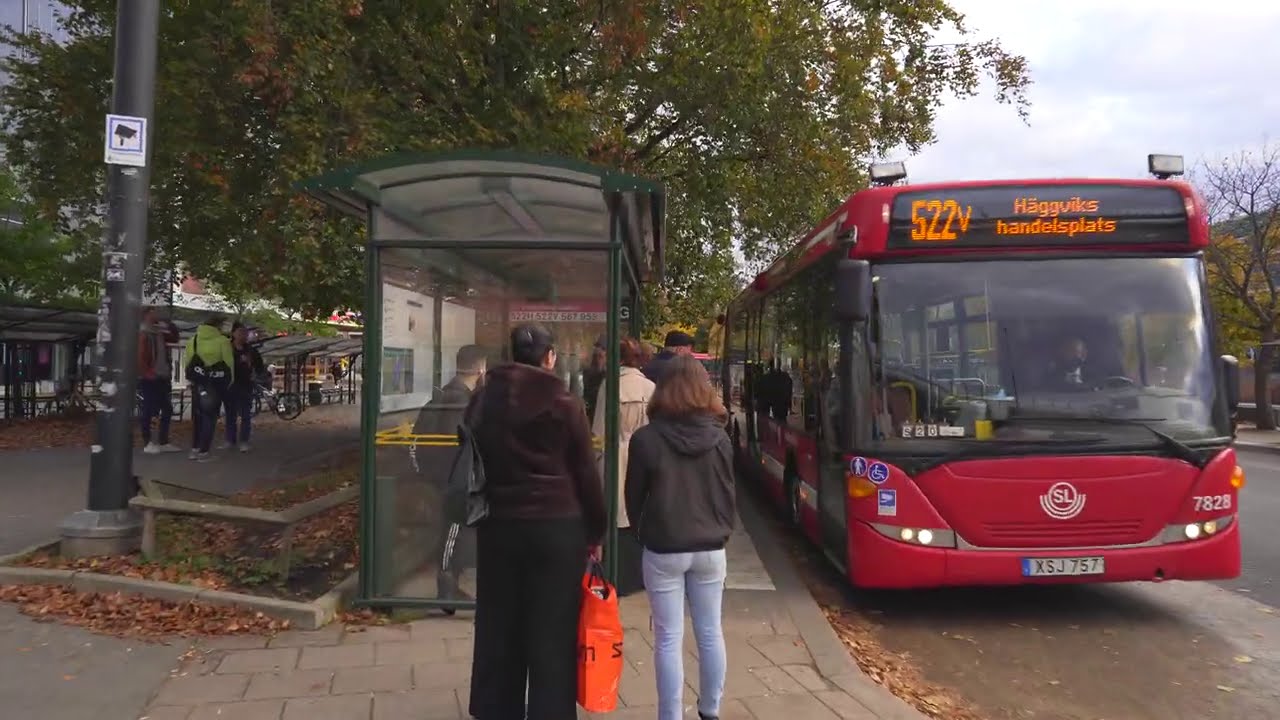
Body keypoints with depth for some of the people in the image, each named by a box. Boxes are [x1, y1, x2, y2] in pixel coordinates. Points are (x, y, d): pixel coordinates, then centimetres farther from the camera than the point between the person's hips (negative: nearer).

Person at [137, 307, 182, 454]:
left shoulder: (159, 333, 14)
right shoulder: (142, 334, -10)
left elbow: (175, 338, 27)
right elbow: (140, 356, -17)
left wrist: (169, 325, 11)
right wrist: (148, 373, -17)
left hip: (162, 378, 8)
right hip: (149, 379, -8)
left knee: (167, 410, 10)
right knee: (148, 411, -2)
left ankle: (163, 442, 17)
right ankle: (147, 443, 5)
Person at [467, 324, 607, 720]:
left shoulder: (483, 401, 4)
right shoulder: (565, 404, -8)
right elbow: (586, 473, -4)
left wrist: (478, 513, 16)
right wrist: (596, 531, 4)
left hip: (498, 524, 4)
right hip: (558, 526, -4)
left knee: (498, 627, 14)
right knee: (552, 631, 5)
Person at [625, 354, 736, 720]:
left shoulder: (646, 438, -11)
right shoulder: (720, 437, -3)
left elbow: (634, 497, -2)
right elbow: (729, 494, 5)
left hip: (664, 550, -3)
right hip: (710, 548, 3)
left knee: (669, 638, 5)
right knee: (710, 632, 16)